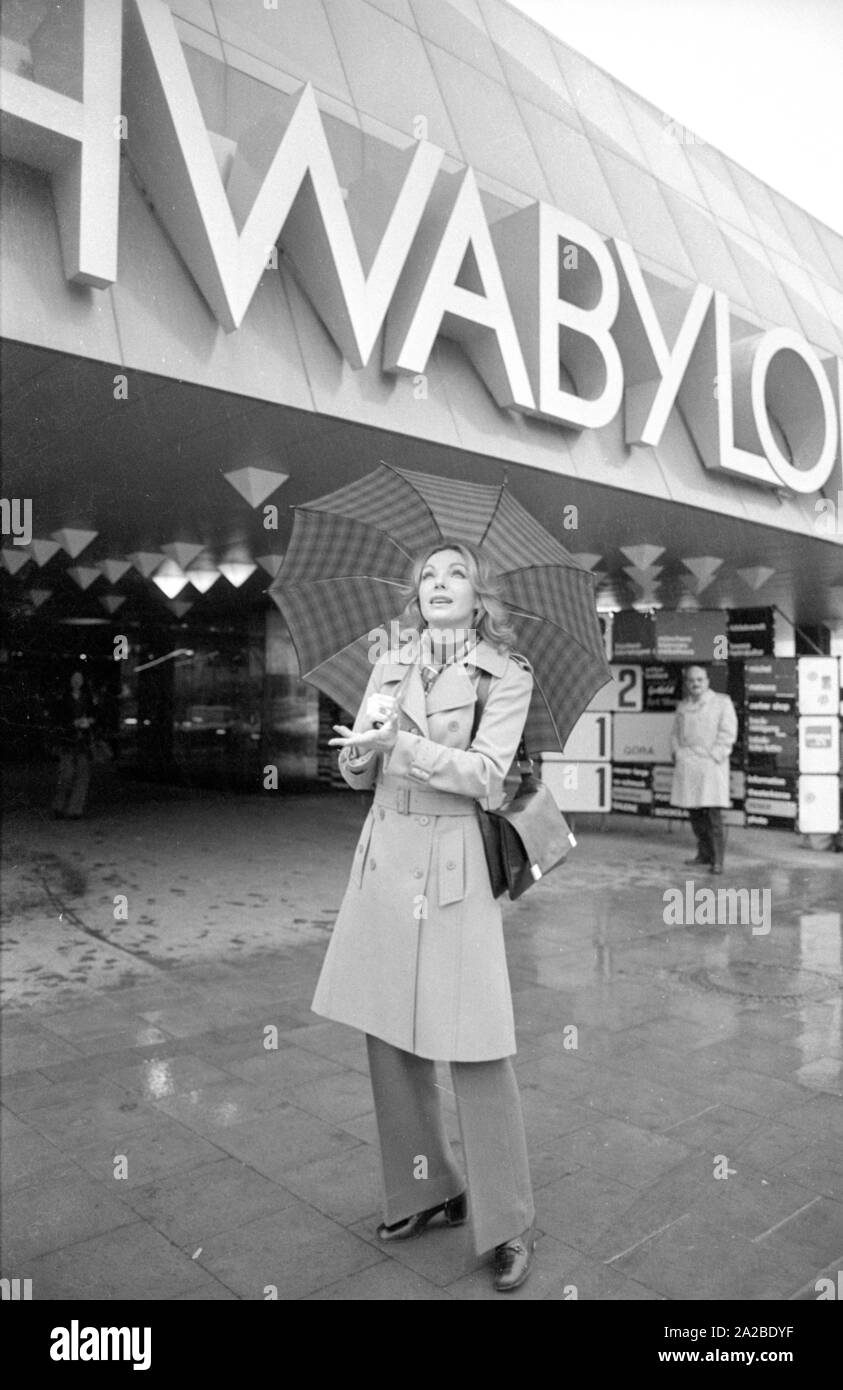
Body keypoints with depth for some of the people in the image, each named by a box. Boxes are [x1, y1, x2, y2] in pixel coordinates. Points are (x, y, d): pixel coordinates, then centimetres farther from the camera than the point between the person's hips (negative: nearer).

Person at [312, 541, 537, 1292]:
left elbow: (485, 773, -13)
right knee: (389, 1037, 12)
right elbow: (357, 772, 10)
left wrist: (403, 742, -22)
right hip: (385, 857, 5)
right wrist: (360, 751, -12)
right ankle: (426, 1189, 33)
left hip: (454, 865, -5)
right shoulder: (390, 667, 11)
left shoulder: (508, 675, -1)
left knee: (476, 1050, -3)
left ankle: (510, 1224, 17)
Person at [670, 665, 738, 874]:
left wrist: (713, 755, -12)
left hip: (711, 764, -5)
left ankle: (717, 860, -6)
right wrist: (677, 752, 3)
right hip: (687, 765, 5)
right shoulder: (683, 706, 16)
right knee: (695, 813, 8)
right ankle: (704, 853, 20)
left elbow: (728, 733, -5)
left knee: (713, 814, -9)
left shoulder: (722, 702, 1)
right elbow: (675, 733, 20)